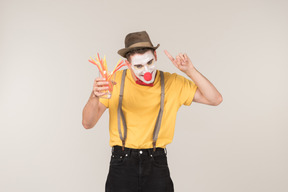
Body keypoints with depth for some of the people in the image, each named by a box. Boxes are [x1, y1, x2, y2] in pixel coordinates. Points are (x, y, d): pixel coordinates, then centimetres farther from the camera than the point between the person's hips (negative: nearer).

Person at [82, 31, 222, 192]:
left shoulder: (172, 83, 0)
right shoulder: (115, 81, -3)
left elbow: (215, 99, -3)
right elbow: (88, 123, -6)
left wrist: (190, 70, -12)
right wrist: (95, 97, -26)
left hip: (156, 165, 1)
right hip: (122, 162, 0)